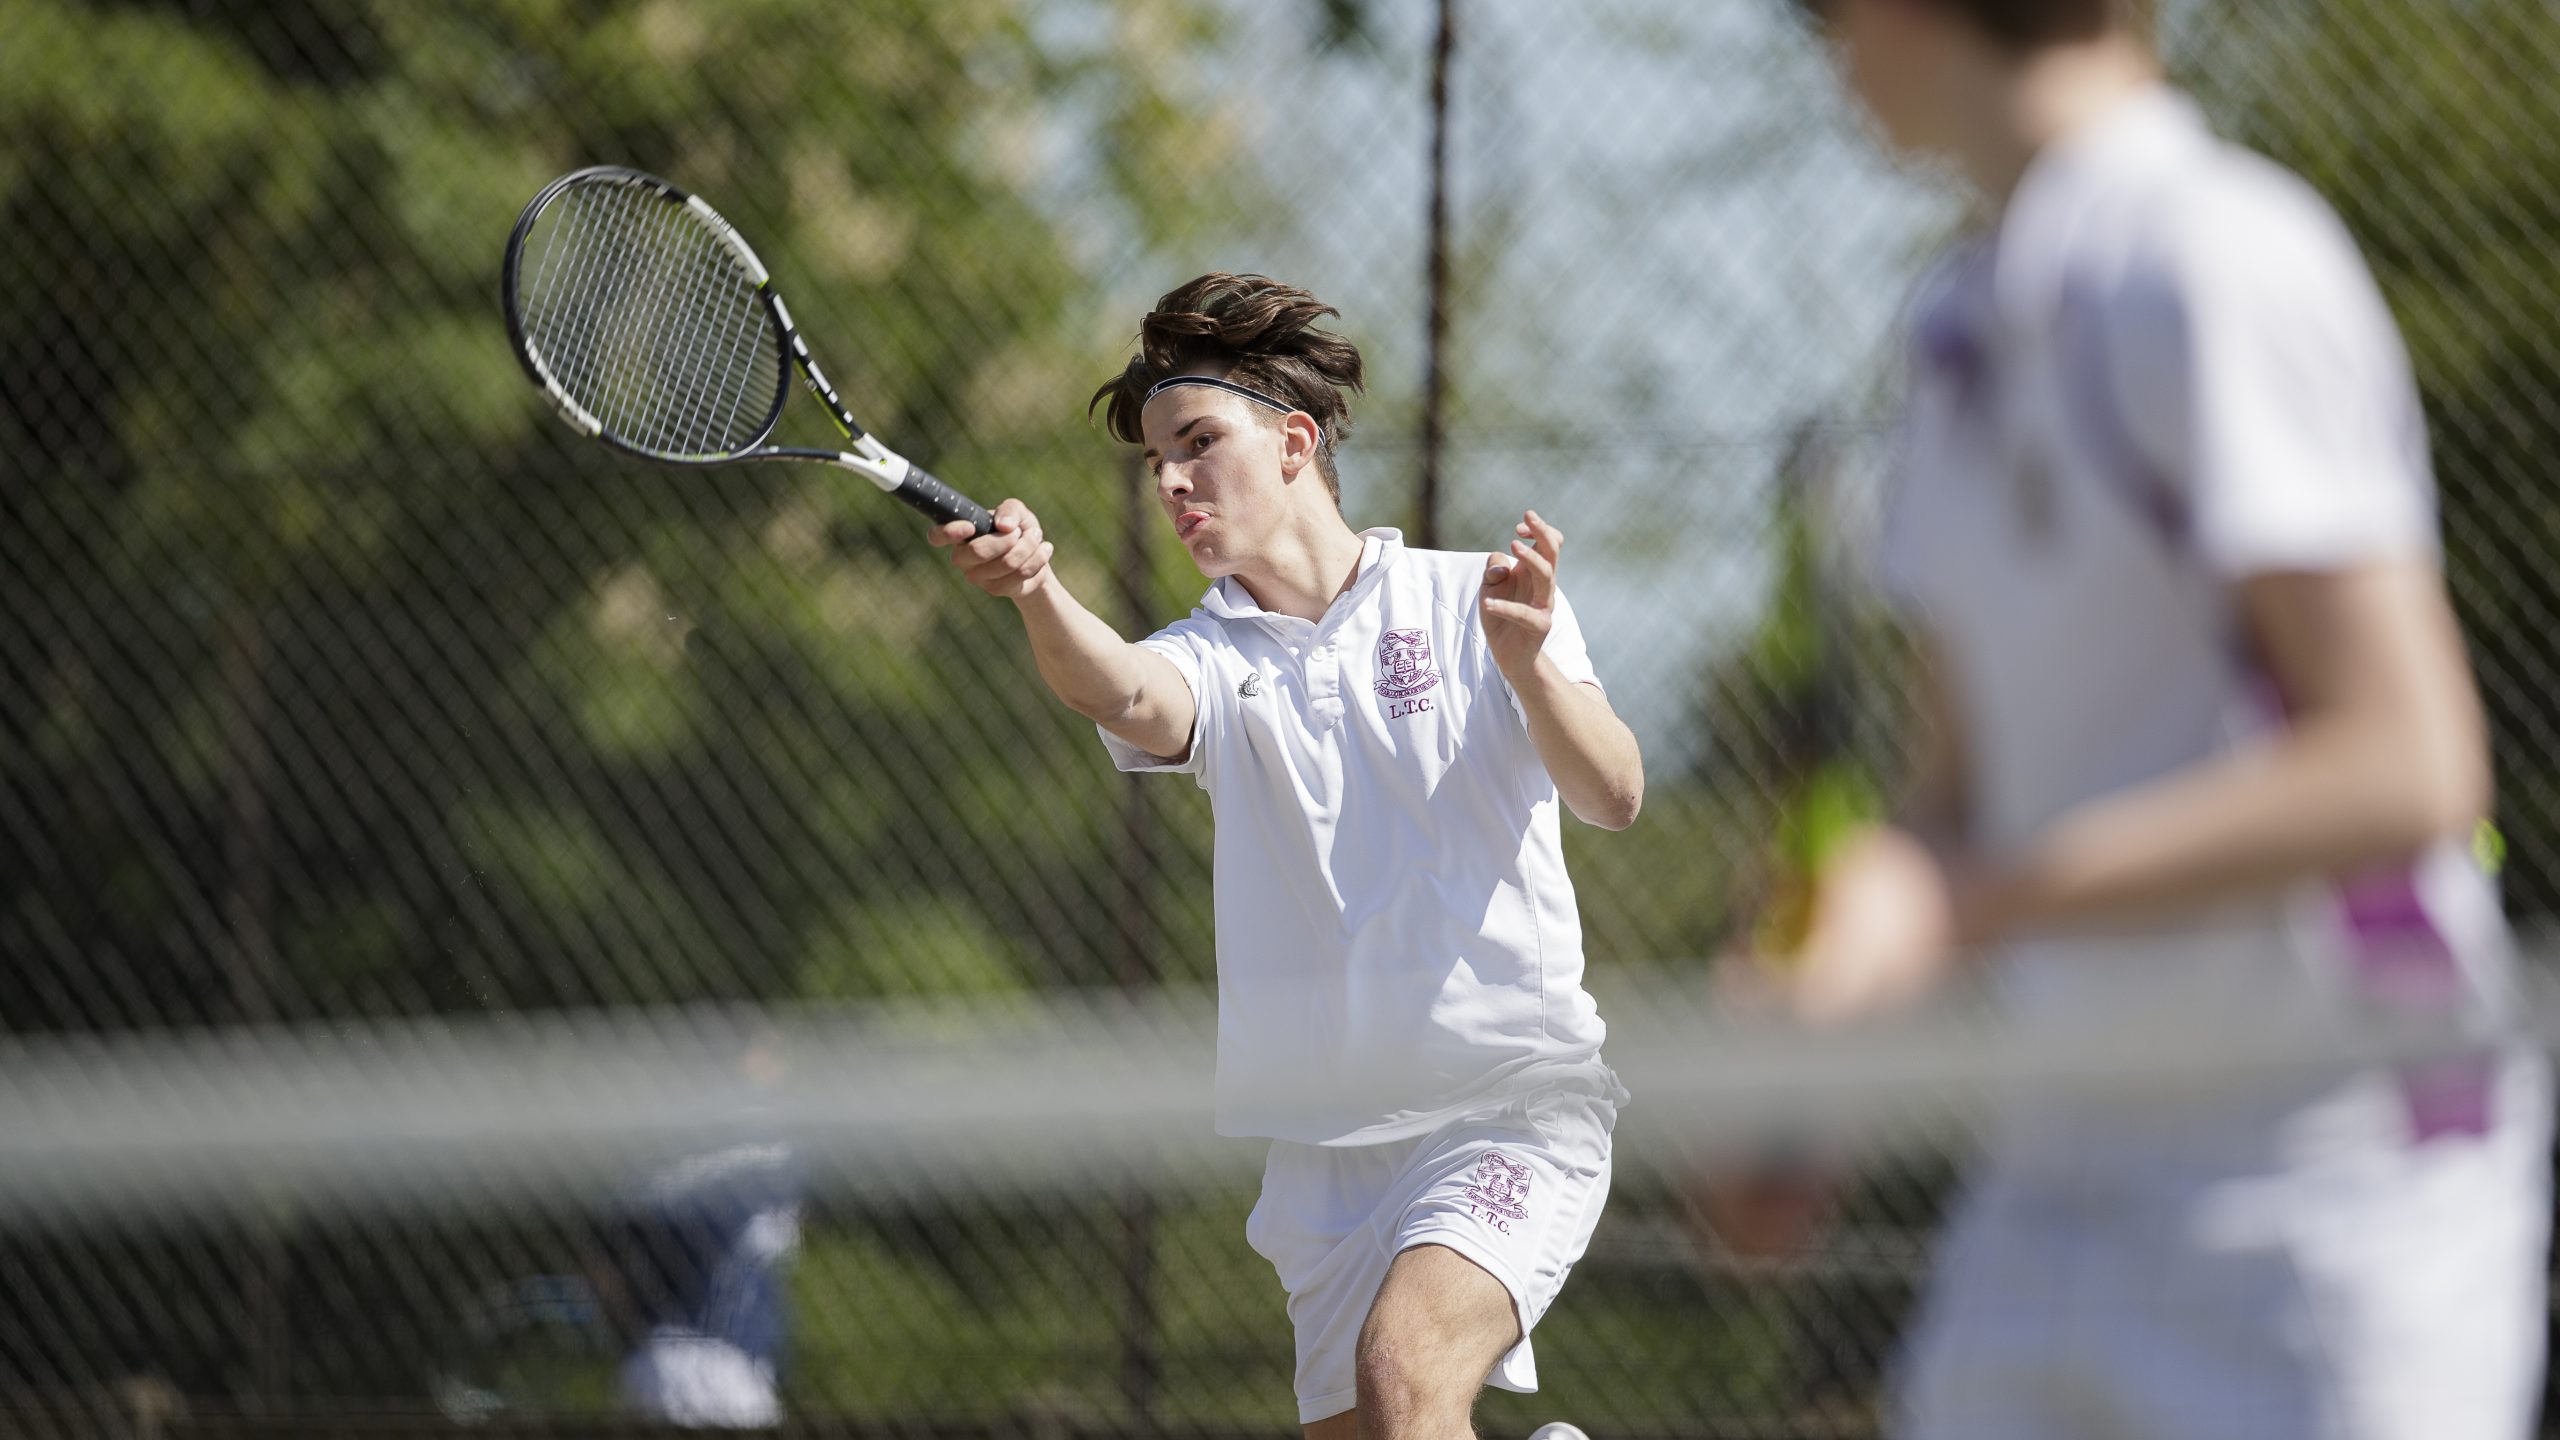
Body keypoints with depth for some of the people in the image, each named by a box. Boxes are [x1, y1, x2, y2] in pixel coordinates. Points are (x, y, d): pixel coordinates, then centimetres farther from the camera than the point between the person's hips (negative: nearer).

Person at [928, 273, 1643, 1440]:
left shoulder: (1473, 602, 2)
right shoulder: (1209, 656, 7)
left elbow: (1611, 797, -10)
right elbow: (1128, 697, -18)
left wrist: (1527, 662, -30)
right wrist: (1036, 590, -40)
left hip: (1512, 1103, -4)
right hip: (1325, 1149, 4)